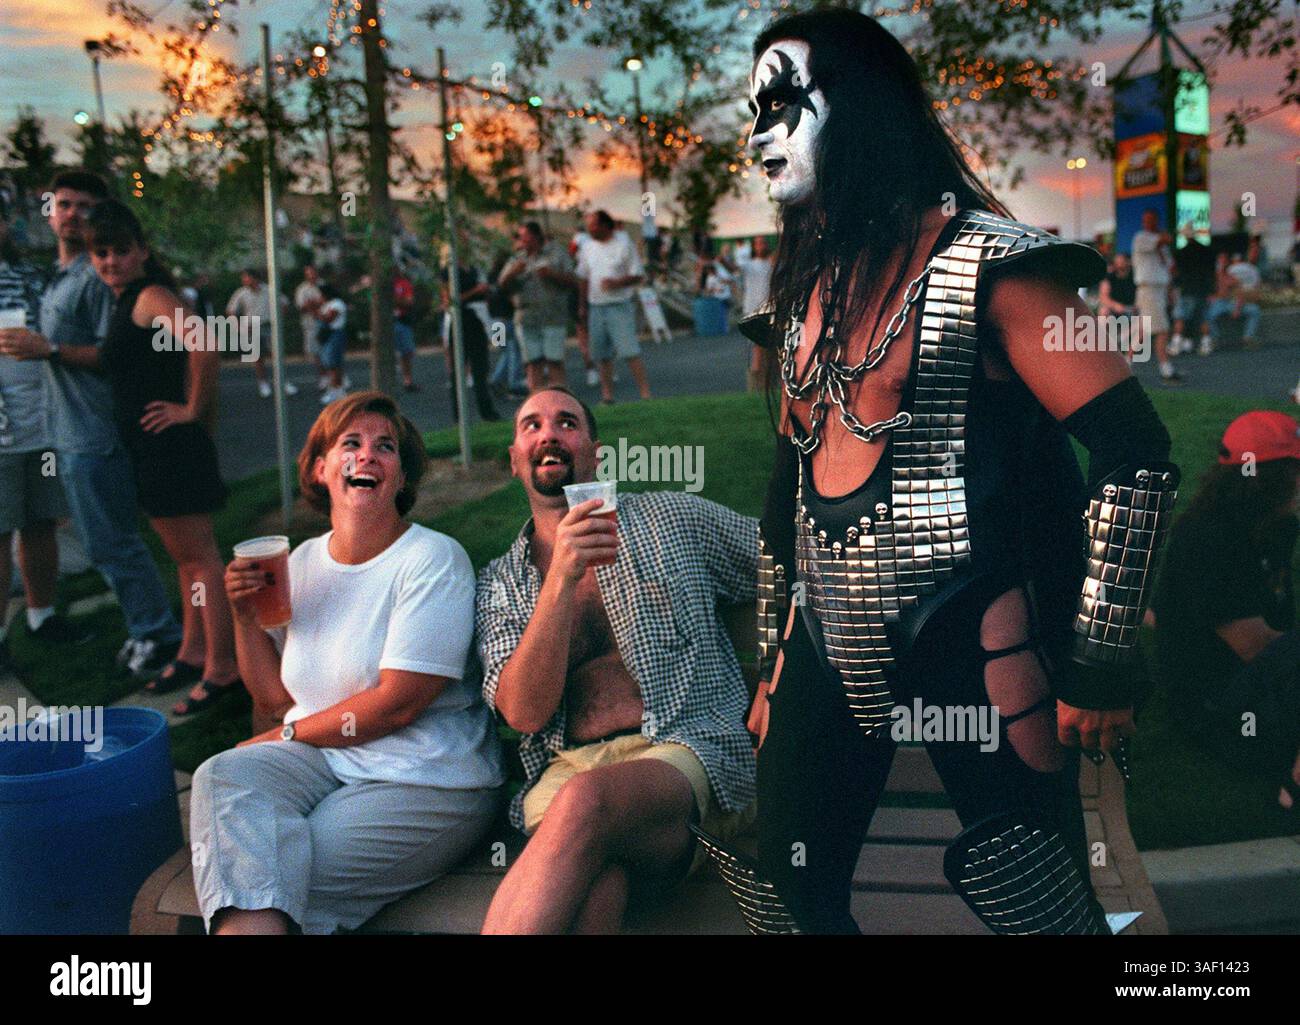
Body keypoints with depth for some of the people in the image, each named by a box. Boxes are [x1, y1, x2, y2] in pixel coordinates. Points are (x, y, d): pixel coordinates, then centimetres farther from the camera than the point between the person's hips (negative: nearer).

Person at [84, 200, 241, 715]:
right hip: (147, 449, 11)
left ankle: (221, 667, -1)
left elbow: (203, 348, -30)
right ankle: (194, 652, 29)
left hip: (170, 443, -11)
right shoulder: (126, 303, 16)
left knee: (198, 556, -6)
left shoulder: (151, 297, -13)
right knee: (185, 556, 18)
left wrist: (192, 410, -20)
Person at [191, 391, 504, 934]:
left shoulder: (432, 559, -10)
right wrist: (245, 616, -2)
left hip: (425, 778, -6)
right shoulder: (303, 560, 10)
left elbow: (396, 704, -15)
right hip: (321, 758, 6)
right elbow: (276, 697, 13)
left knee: (277, 869, -26)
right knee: (221, 778, -23)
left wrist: (286, 735, -4)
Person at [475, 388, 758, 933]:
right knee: (592, 877, -36)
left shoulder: (671, 518, 15)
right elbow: (526, 713, -1)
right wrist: (562, 576, -11)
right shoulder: (498, 583, 16)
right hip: (566, 767, 1)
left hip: (688, 750, -1)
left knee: (587, 800, -36)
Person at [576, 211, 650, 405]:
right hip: (596, 307, 5)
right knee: (602, 355, 6)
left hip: (620, 306, -5)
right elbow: (583, 278, 17)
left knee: (630, 352, -12)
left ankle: (645, 394, -11)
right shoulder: (587, 246, 10)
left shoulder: (624, 245, -4)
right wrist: (582, 305, 13)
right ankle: (607, 396, 13)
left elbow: (638, 276, -5)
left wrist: (617, 283, -19)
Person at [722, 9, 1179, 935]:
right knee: (787, 895, 10)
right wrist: (774, 661, 20)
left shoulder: (986, 265, -9)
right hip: (829, 655, 7)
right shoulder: (808, 292, 12)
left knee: (1040, 905, 3)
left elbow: (1135, 459, -14)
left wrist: (1102, 670, -14)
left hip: (974, 656, -6)